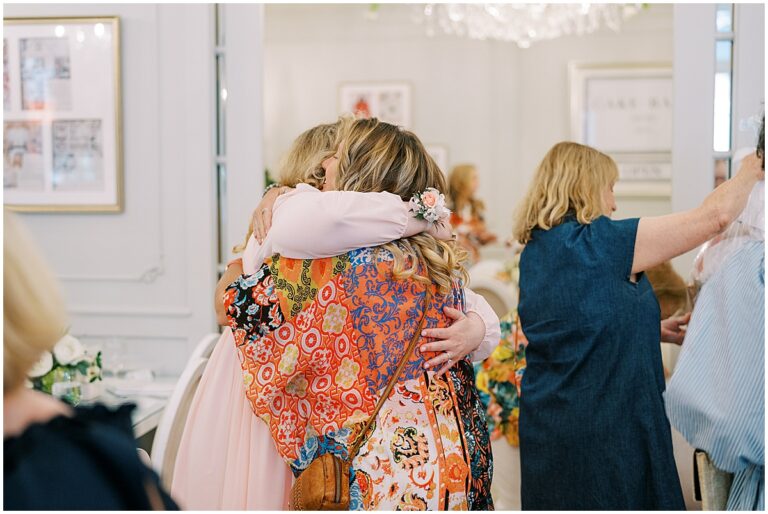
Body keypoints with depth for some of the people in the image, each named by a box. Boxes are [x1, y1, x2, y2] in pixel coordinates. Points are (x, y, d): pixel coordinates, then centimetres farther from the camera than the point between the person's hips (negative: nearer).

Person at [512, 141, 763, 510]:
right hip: (603, 434, -8)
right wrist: (751, 172, 3)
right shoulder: (601, 243, -17)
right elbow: (716, 215, -14)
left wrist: (657, 330, 21)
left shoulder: (534, 253, 7)